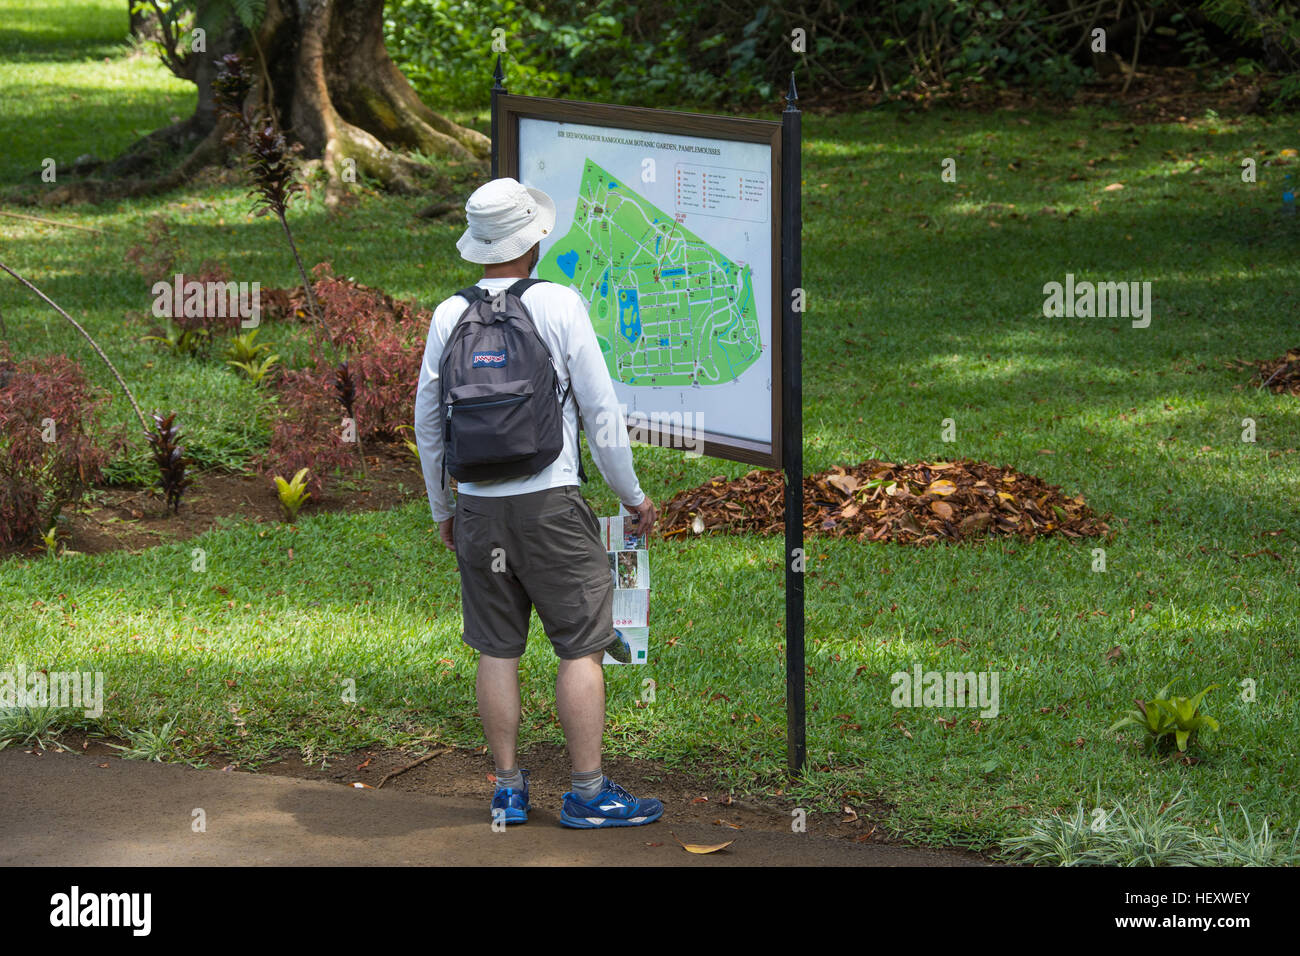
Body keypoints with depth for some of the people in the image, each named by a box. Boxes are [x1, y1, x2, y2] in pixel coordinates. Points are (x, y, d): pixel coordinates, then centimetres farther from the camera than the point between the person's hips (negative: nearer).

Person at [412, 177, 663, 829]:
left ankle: (508, 790, 13)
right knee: (582, 647, 2)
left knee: (497, 651, 10)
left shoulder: (449, 315, 3)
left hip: (478, 505, 4)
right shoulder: (559, 305, -8)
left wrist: (442, 509, 23)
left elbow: (427, 421, 11)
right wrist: (633, 495, 6)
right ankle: (587, 793, 2)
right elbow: (602, 410, -5)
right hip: (550, 502, -4)